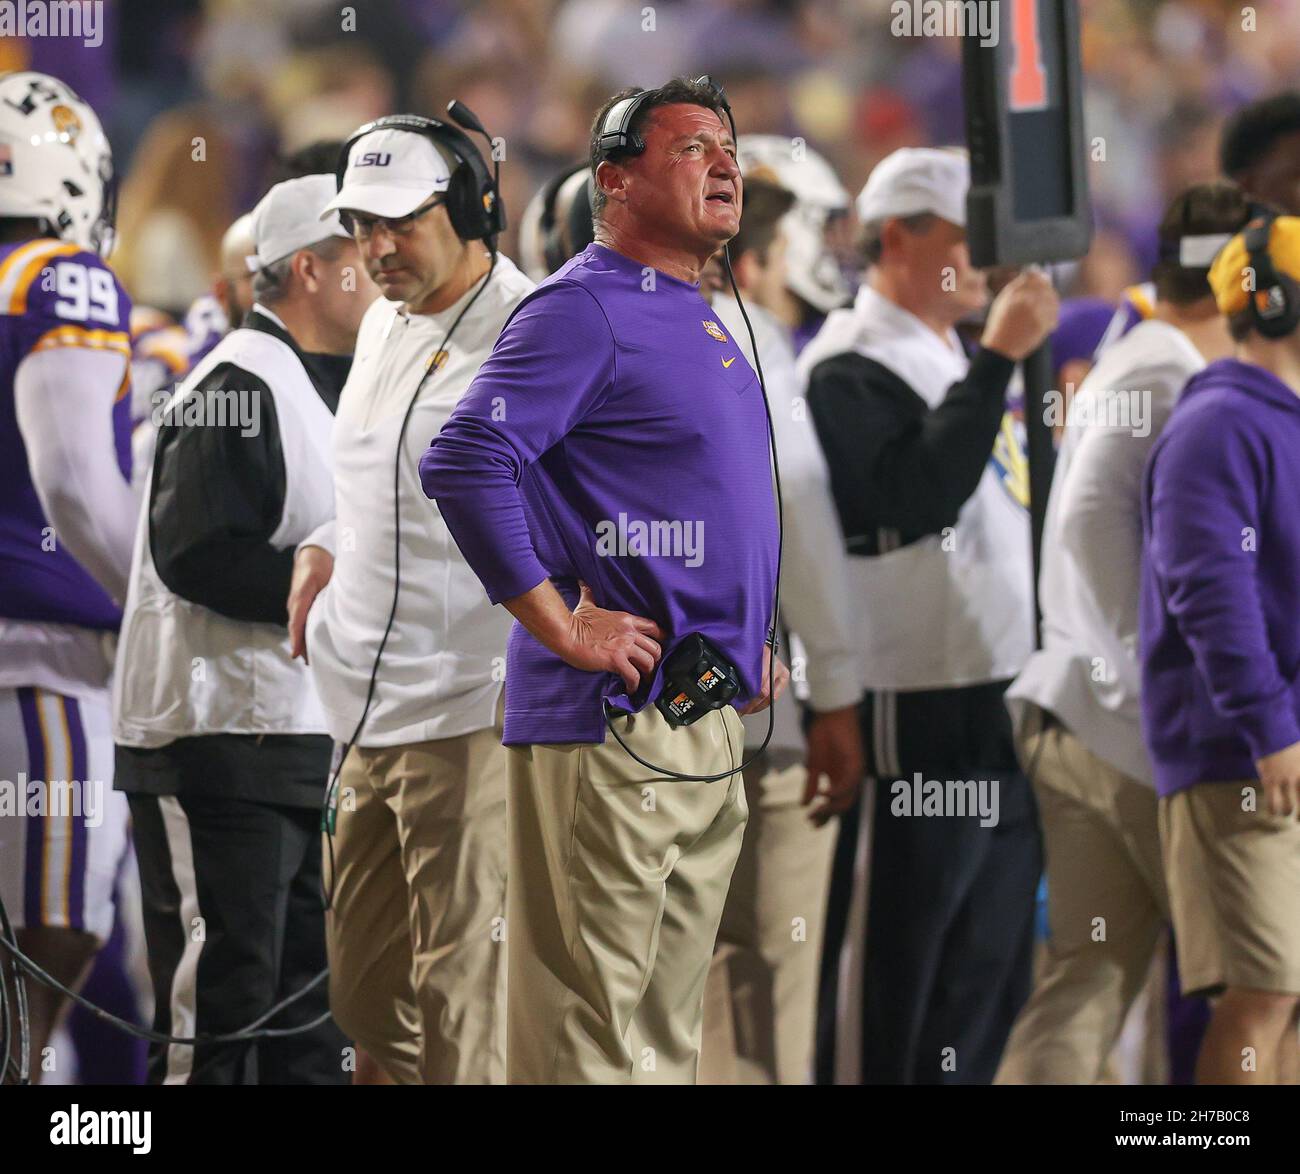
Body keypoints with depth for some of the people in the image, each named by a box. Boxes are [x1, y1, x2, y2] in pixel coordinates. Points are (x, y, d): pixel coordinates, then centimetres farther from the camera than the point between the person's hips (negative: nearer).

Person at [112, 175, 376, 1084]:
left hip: (294, 734, 10)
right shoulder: (241, 385, -12)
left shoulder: (315, 388, 21)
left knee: (309, 1013, 12)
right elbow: (197, 556, -22)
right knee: (222, 1007, -12)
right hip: (217, 737, -10)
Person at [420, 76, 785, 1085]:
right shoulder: (586, 310, -11)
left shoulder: (699, 321, 18)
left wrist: (750, 642, 19)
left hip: (713, 726, 9)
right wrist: (565, 627, -20)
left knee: (668, 1033, 13)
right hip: (615, 725, -9)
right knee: (590, 1035, -8)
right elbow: (464, 464, -22)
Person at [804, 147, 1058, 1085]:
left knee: (989, 974, 12)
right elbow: (918, 494, -26)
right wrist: (996, 362, -23)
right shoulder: (852, 368, -11)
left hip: (999, 706, 9)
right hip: (916, 719, -9)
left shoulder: (956, 361, 17)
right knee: (889, 979, -5)